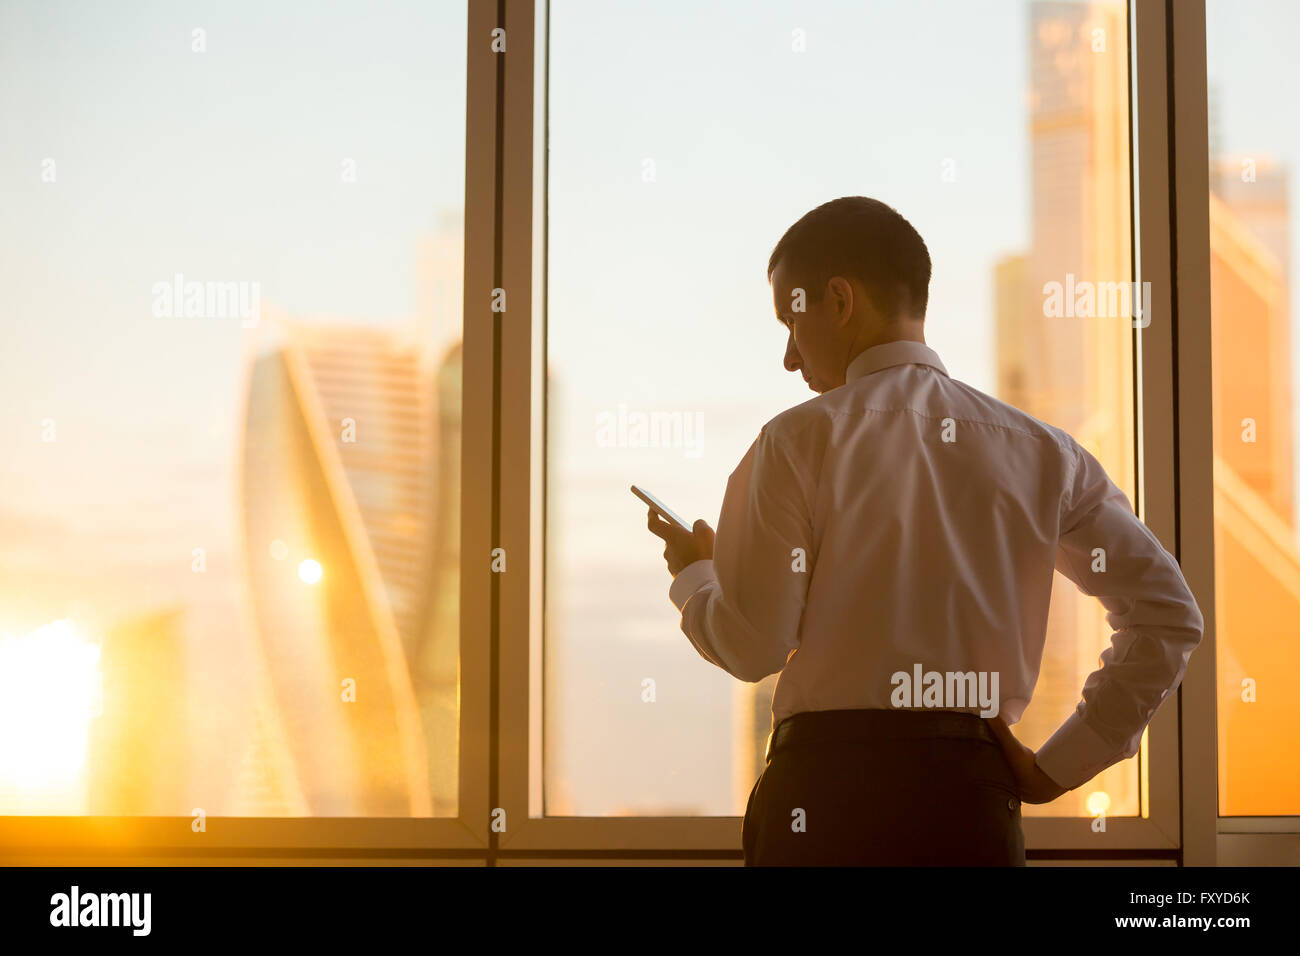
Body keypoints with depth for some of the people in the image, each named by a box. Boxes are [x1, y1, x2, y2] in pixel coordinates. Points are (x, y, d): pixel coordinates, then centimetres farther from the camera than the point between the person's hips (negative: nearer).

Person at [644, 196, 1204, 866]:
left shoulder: (797, 441, -2)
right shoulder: (1039, 451, 8)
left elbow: (752, 646, -5)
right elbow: (1169, 615, 4)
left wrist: (692, 575, 17)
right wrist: (1059, 766, 8)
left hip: (825, 796, -3)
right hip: (977, 804, 3)